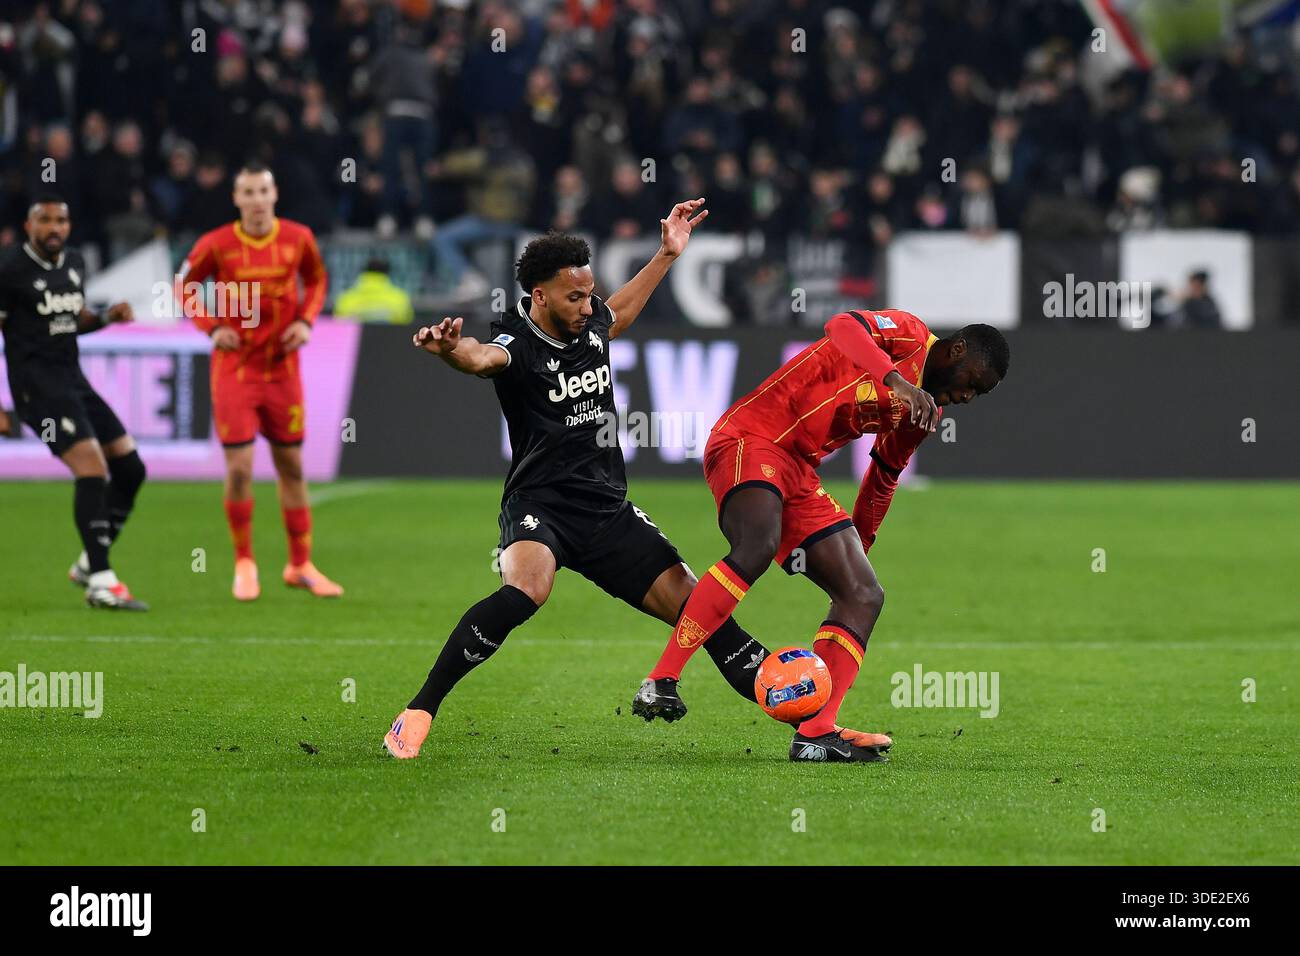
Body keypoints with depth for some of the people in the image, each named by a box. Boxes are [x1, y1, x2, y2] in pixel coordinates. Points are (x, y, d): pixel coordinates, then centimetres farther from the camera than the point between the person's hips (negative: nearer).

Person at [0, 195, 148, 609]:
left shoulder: (74, 263, 13)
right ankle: (101, 583, -17)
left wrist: (106, 317, 4)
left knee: (130, 468, 6)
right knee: (92, 469, -19)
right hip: (37, 384, -8)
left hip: (72, 380, 8)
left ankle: (89, 563, 18)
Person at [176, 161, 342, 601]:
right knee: (240, 468, -8)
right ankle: (244, 565, 9)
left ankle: (300, 565, 22)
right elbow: (184, 287, 5)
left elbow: (316, 278, 15)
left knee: (291, 466, 9)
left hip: (282, 366, 2)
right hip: (234, 367, -2)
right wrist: (213, 327, -10)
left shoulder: (298, 238, -4)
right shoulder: (216, 245, -10)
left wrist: (305, 320, -2)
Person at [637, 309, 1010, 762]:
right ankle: (660, 681, -32)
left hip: (799, 474, 10)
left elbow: (884, 475, 33)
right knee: (757, 547, -35)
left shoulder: (924, 408, 19)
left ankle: (816, 732, -12)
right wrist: (896, 381, -41)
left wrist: (858, 547, 34)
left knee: (864, 595, -1)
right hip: (750, 437, -10)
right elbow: (842, 327, -29)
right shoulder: (909, 335, -7)